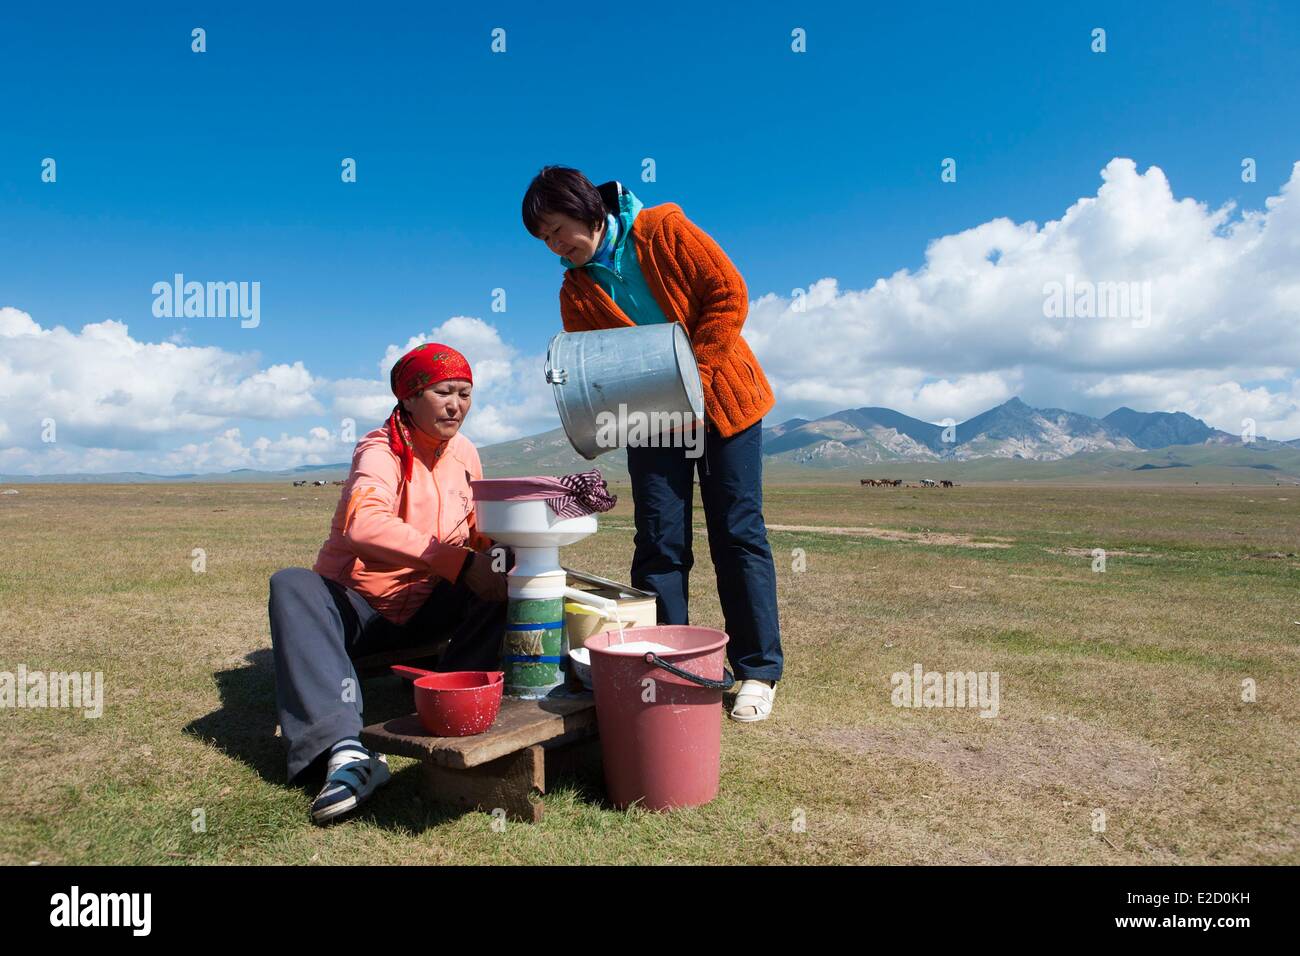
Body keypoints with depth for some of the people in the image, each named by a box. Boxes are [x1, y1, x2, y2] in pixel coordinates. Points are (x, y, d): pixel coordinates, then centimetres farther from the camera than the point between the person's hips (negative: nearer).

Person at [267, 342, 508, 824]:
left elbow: (478, 533, 12)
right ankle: (346, 749, -47)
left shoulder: (464, 453, 3)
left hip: (426, 607, 5)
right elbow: (365, 522, -37)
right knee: (291, 585, -32)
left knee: (503, 582, -16)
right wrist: (460, 564, -44)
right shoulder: (380, 450, -16)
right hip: (359, 607, -4)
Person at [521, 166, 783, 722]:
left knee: (738, 534, -1)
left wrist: (692, 368, -19)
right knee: (659, 544, 0)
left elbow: (729, 295, -12)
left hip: (722, 400, -3)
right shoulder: (577, 292, 2)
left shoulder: (664, 232, -9)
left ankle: (759, 671, 8)